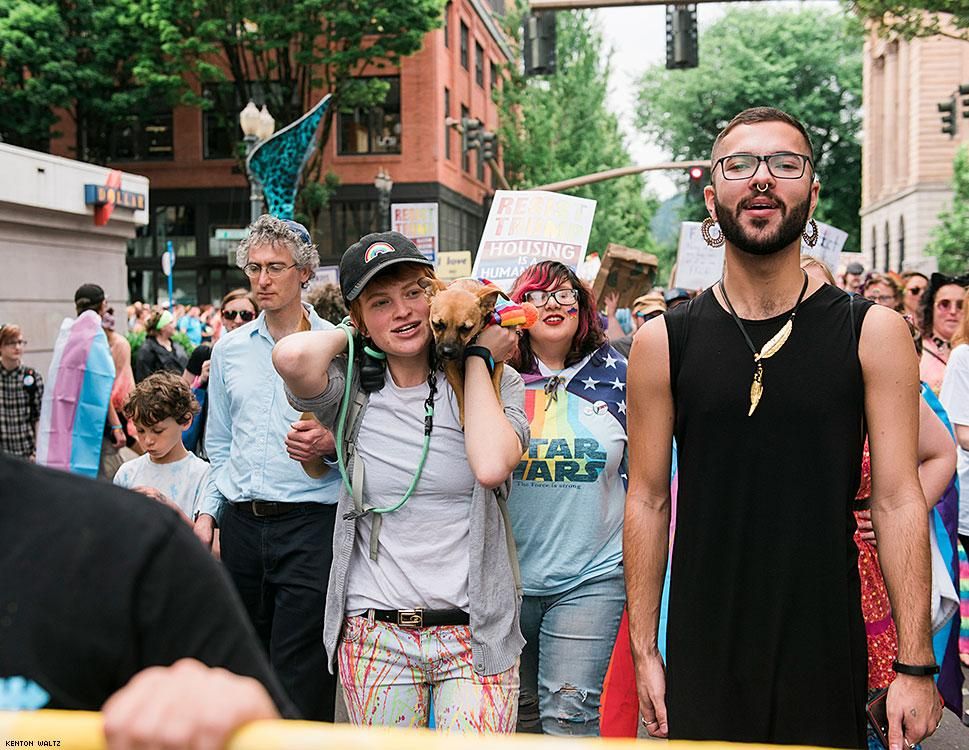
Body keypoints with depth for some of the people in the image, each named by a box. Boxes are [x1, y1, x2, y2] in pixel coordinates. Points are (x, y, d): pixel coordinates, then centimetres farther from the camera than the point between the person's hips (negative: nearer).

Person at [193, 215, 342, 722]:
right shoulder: (229, 349, 12)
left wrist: (331, 443, -21)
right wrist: (208, 512, 10)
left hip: (310, 526, -5)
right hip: (241, 524, 5)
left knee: (299, 684, -4)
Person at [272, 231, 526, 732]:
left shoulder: (495, 382, 1)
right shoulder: (353, 389, -1)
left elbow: (491, 465, -20)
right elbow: (292, 356, -24)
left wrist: (477, 355, -7)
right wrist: (355, 333, -2)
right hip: (376, 636, 1)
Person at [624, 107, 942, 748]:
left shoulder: (874, 333, -2)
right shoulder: (664, 341, -1)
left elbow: (899, 501, -4)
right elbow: (648, 501, 2)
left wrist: (915, 666, -7)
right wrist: (644, 651, 1)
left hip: (827, 652, 0)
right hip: (702, 653, 1)